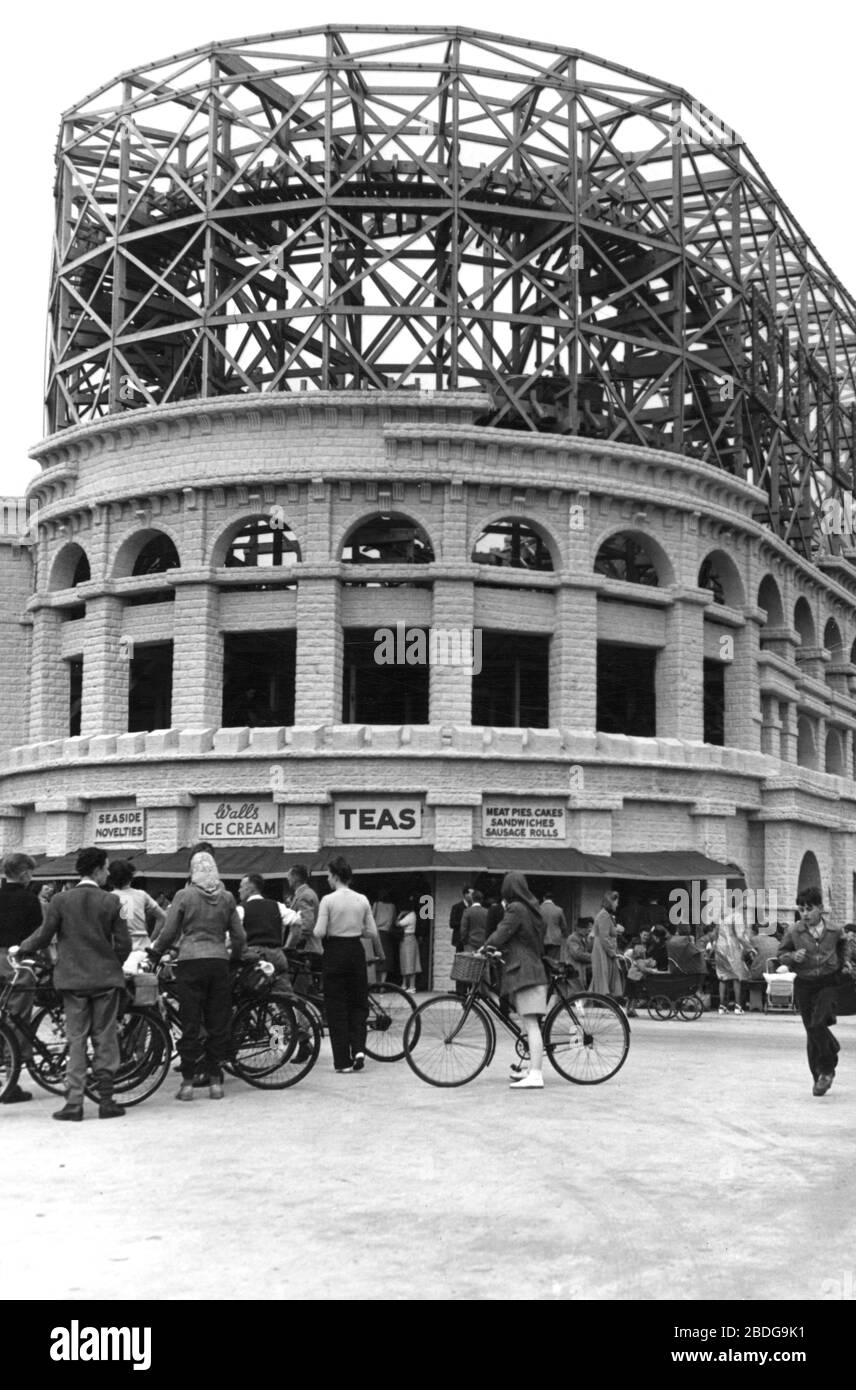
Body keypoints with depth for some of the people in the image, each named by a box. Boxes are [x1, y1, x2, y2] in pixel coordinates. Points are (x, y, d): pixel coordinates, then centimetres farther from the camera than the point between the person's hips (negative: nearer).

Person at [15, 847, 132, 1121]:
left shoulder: (60, 900, -5)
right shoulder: (111, 901, -5)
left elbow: (43, 937, -3)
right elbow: (123, 944, -4)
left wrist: (20, 948, 17)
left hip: (72, 978, 1)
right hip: (106, 978, 0)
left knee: (76, 1040, 5)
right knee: (105, 1039, 8)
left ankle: (74, 1103, 0)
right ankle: (106, 1100, 9)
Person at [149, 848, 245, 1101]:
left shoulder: (184, 896, -2)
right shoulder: (227, 898, 5)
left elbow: (168, 933, -1)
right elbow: (239, 936, 8)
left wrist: (155, 955, 14)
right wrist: (236, 957, 26)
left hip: (190, 962, -2)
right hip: (219, 962, 2)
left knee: (190, 1023, 1)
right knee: (218, 1023, 7)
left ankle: (187, 1082, 3)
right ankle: (215, 1080, 10)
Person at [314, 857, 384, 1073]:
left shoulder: (328, 900, -9)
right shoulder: (362, 900, 3)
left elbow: (319, 932, -13)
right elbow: (372, 932, 3)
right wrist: (380, 952, 19)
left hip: (335, 952, -3)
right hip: (356, 951, 3)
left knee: (336, 1006, 4)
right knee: (358, 1003, 15)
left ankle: (343, 1060, 5)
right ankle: (358, 1049, -2)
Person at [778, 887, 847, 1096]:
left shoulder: (835, 930, -4)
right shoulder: (793, 932, -6)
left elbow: (843, 941, 19)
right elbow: (781, 953, 6)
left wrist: (843, 963, 17)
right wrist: (792, 957, -14)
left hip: (828, 983, -1)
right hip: (804, 985, 2)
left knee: (817, 1025, -18)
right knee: (812, 1031, 5)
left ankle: (827, 1069, 2)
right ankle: (819, 1077, 20)